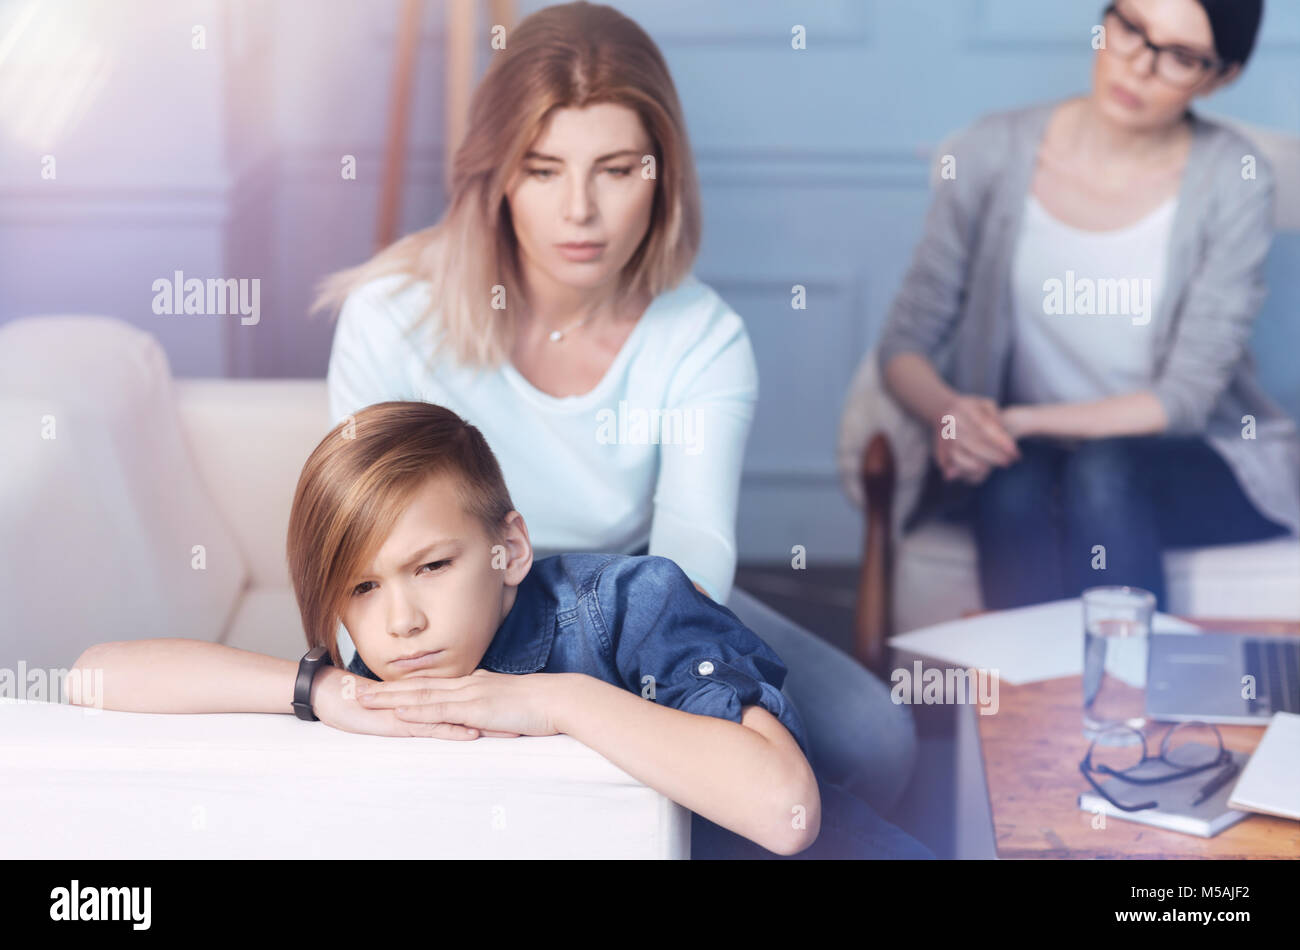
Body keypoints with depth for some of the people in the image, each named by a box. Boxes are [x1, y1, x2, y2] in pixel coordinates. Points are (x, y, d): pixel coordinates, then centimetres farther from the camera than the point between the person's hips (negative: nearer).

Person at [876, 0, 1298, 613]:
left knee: (1102, 472, -33)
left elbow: (1186, 399, -11)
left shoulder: (1233, 180, -8)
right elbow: (905, 342, 0)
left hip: (1195, 473, -1)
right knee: (1016, 485, -32)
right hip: (1019, 456, 2)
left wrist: (1021, 421, -22)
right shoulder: (994, 153, -2)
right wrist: (948, 412, -23)